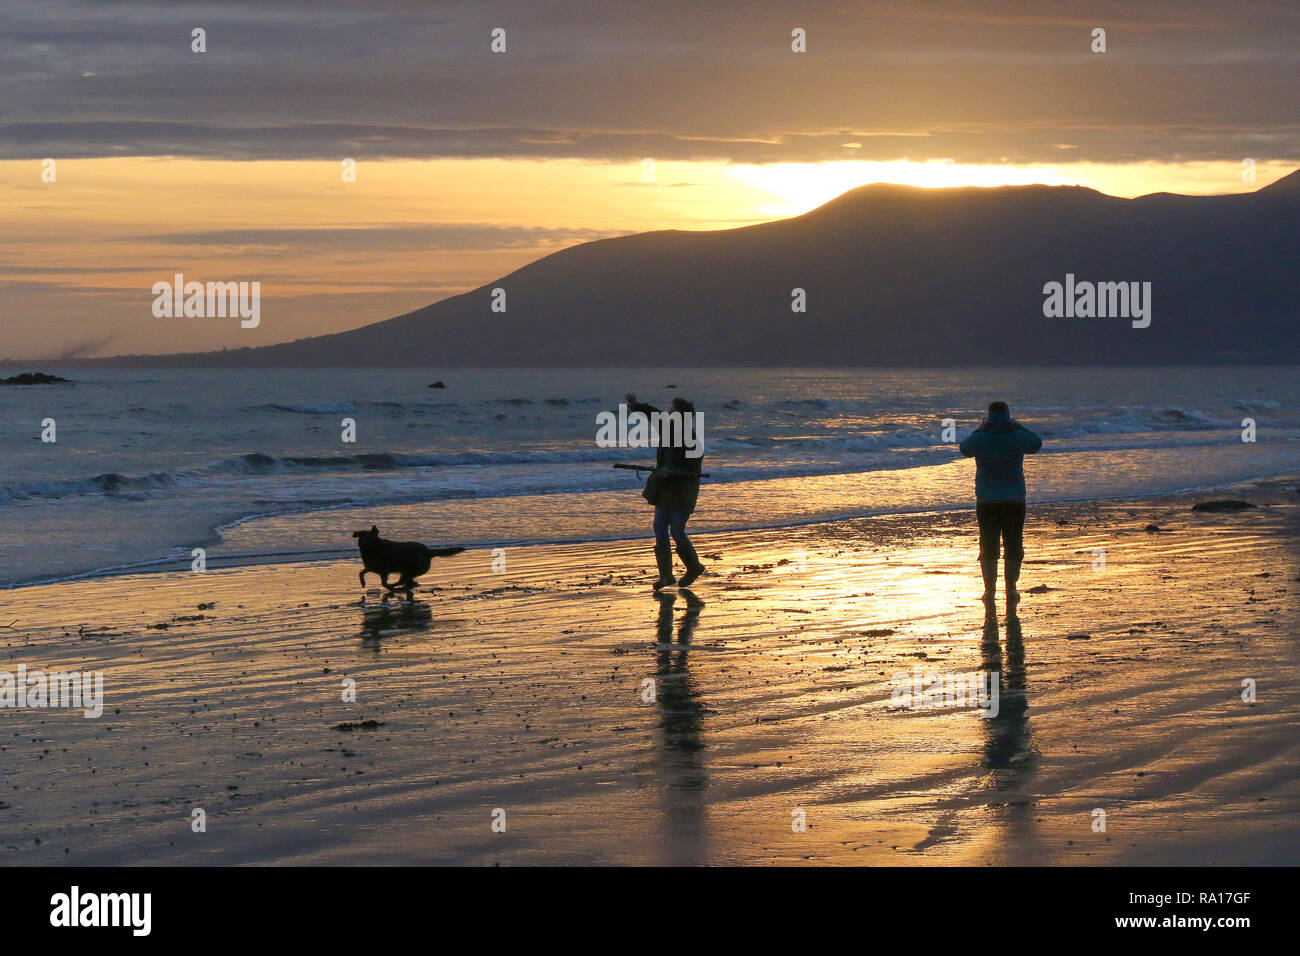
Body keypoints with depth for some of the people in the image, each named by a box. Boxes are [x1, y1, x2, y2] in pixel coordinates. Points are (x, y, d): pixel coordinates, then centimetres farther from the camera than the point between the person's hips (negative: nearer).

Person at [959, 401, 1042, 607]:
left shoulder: (980, 440, -9)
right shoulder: (1018, 438, -9)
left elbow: (964, 448, 13)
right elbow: (1037, 443, 13)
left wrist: (981, 428, 17)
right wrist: (1017, 426, 17)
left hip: (987, 503, 0)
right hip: (1014, 501, 0)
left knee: (988, 547, 9)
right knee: (1013, 547, 10)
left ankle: (990, 589, 8)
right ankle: (1011, 589, 8)